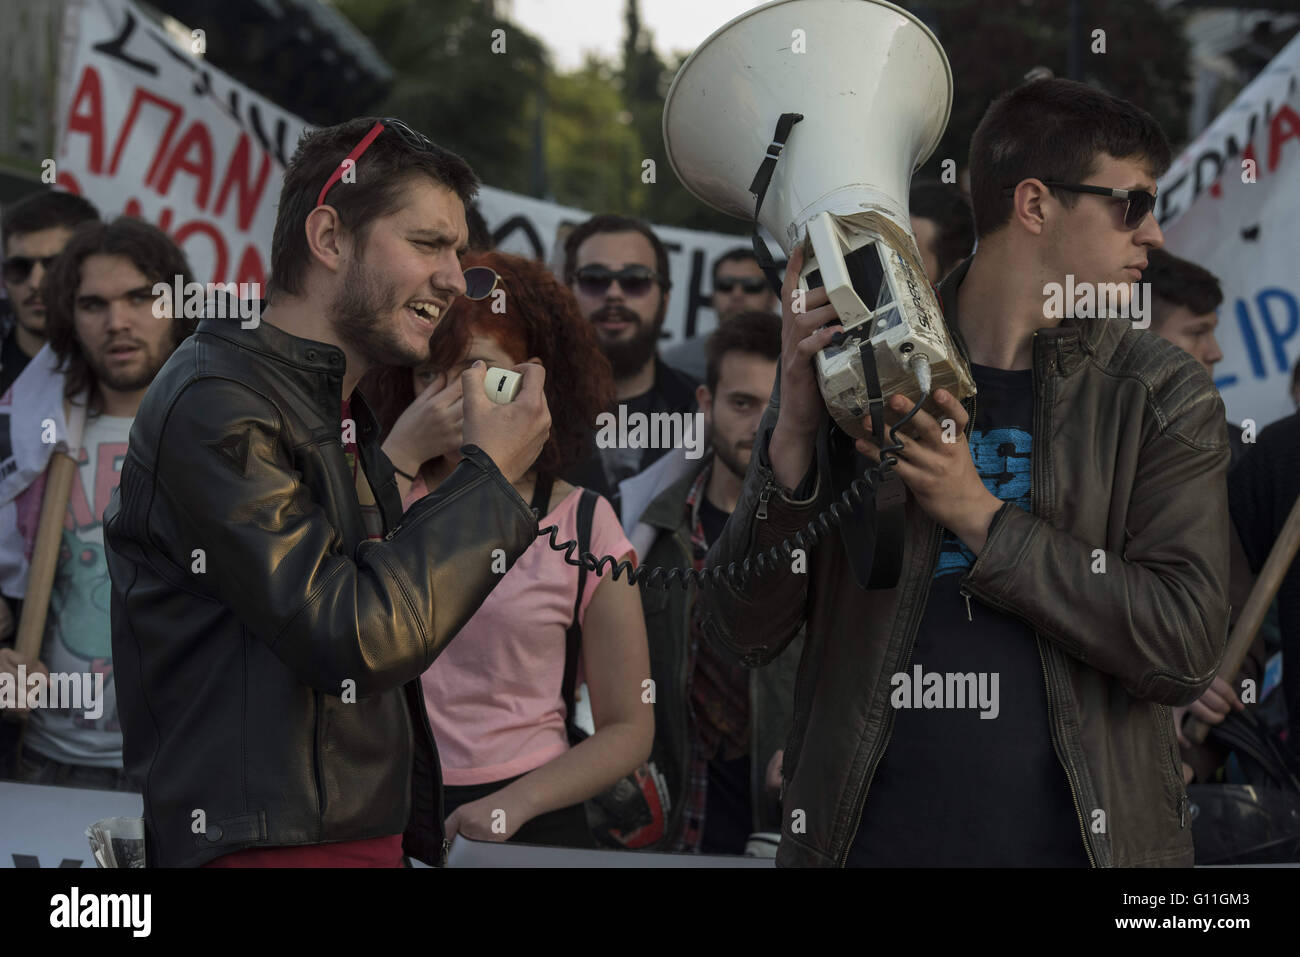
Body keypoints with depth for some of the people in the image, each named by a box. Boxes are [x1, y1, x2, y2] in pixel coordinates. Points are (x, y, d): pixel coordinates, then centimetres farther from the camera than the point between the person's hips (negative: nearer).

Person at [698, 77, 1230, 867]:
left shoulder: (1165, 397, 1)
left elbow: (1186, 648, -11)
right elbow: (744, 632, -2)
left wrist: (978, 514, -15)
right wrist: (795, 432, -15)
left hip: (1076, 835, 0)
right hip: (871, 835, 0)